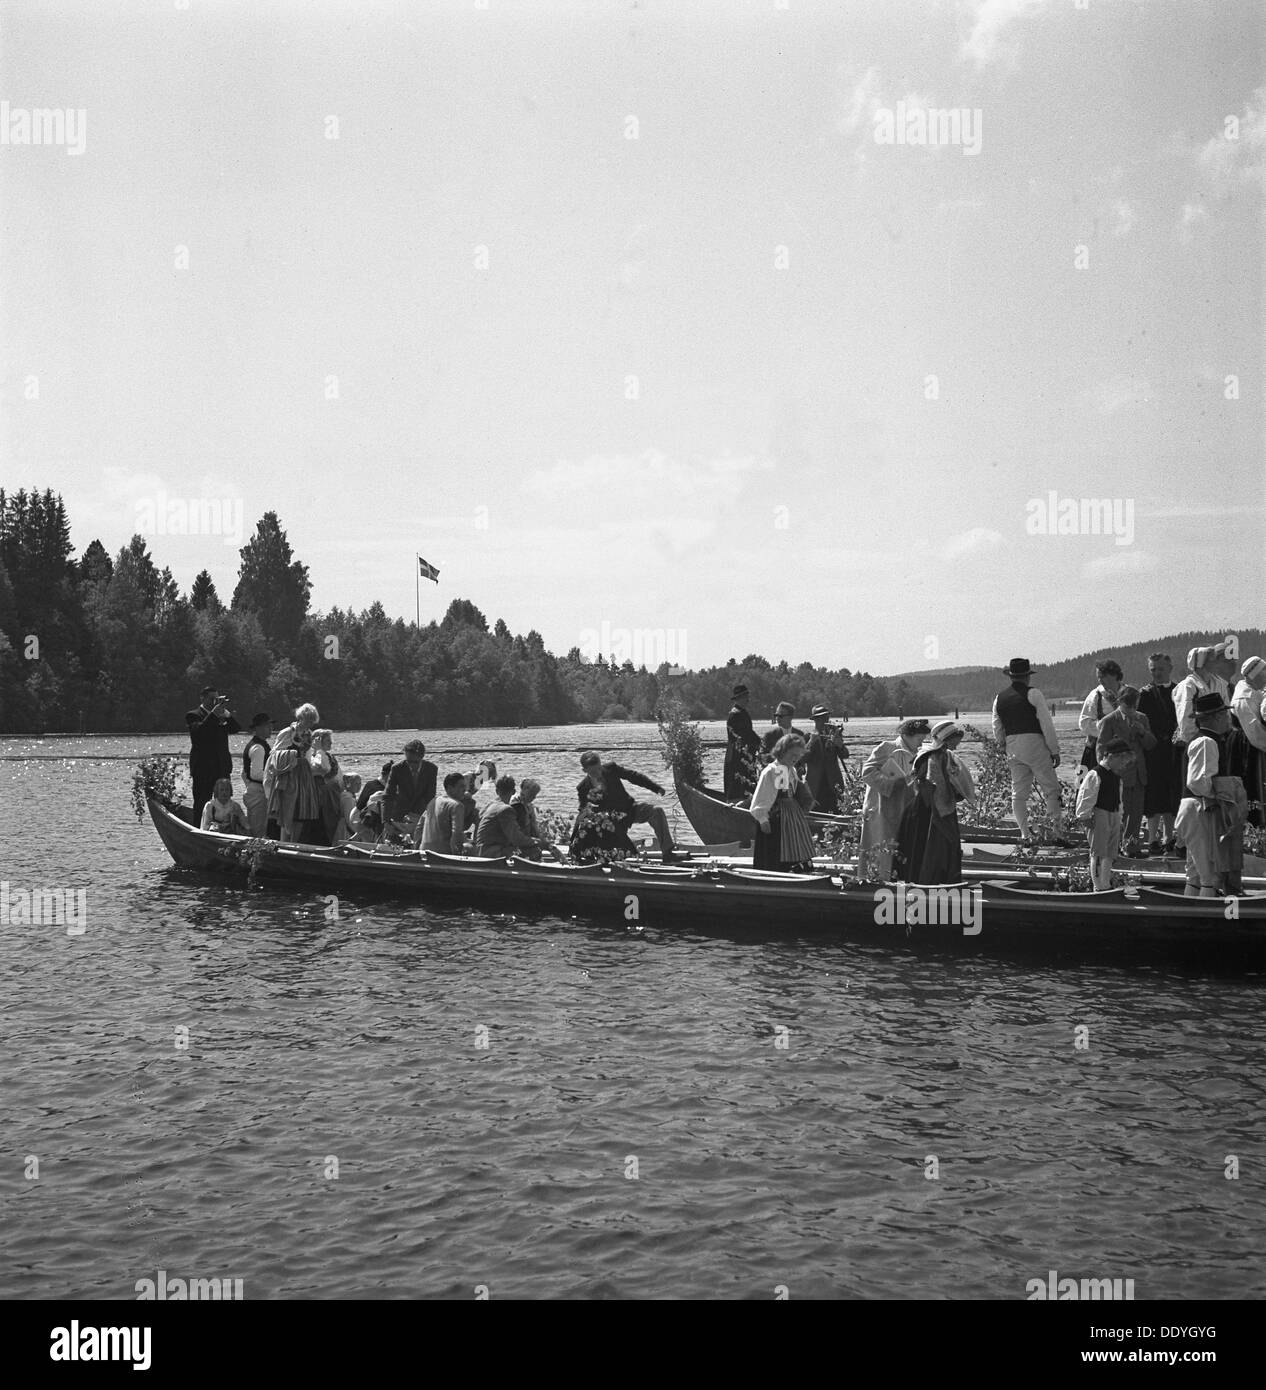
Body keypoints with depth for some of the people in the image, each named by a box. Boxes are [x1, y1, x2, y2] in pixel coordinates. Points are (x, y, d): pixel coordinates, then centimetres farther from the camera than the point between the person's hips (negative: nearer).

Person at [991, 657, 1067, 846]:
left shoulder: (999, 698, 10)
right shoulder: (1033, 694, -7)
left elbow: (997, 729, 14)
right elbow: (1047, 724, -9)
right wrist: (1055, 750, -3)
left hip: (1012, 748, 5)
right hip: (1035, 746, -5)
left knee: (1018, 793, 8)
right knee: (1051, 790, 2)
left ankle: (1025, 835, 5)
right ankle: (1059, 833, -1)